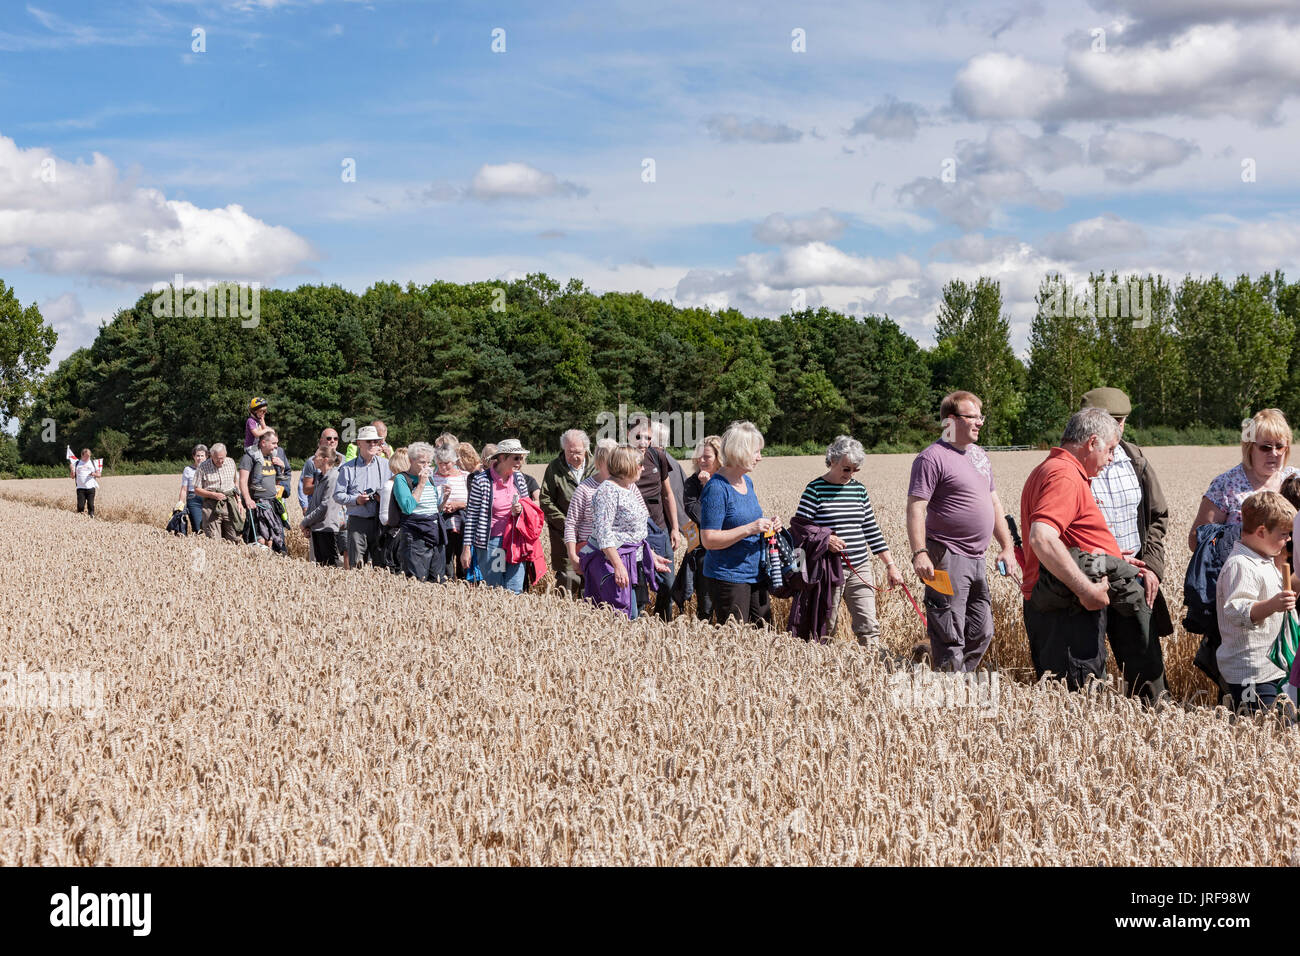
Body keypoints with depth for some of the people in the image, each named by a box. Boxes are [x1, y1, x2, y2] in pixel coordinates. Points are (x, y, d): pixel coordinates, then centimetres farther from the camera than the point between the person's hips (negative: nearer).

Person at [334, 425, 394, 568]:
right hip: (357, 522, -1)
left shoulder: (386, 465, 8)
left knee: (382, 564, -2)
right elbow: (338, 495, 7)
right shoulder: (348, 468, 6)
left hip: (381, 522, 1)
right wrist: (355, 500, -9)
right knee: (356, 565, -2)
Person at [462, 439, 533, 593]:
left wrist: (520, 510, -4)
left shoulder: (519, 478, 6)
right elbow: (471, 515, -5)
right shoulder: (481, 480, -8)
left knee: (515, 590, -1)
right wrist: (466, 548, -6)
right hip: (490, 542, -4)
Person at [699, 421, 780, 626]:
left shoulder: (747, 481, 10)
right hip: (728, 576, -8)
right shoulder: (716, 488, -17)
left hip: (755, 574, 8)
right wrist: (749, 529, -25)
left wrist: (766, 524, 4)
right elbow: (708, 540, -20)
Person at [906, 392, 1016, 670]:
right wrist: (919, 553, -25)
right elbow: (916, 508, -16)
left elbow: (994, 504, 23)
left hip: (977, 559, 9)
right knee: (949, 636, -7)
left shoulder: (979, 455, 17)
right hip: (947, 559, -9)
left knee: (982, 632, 14)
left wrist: (1007, 547, 17)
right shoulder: (932, 457, -10)